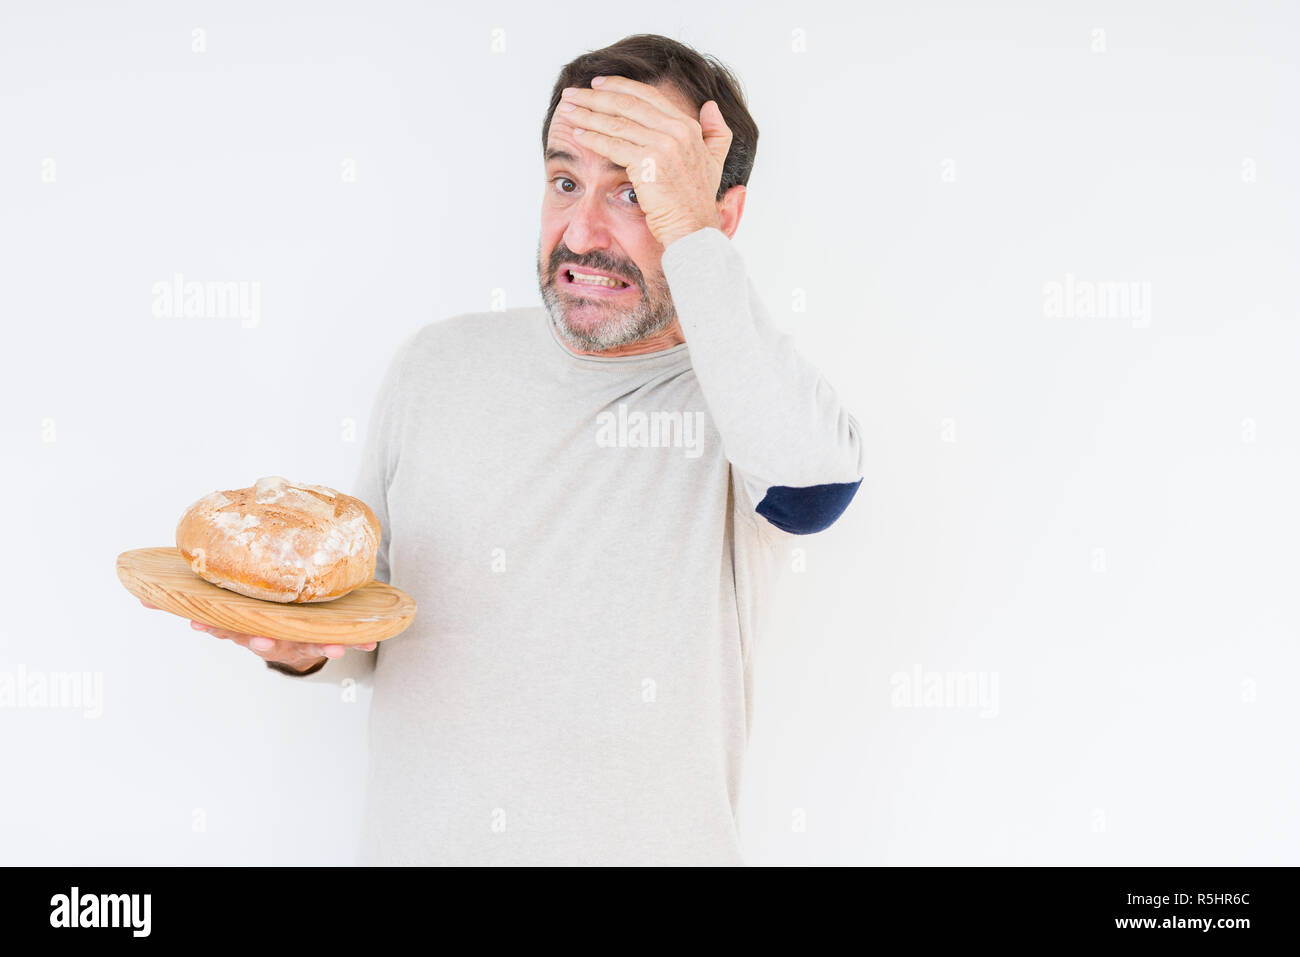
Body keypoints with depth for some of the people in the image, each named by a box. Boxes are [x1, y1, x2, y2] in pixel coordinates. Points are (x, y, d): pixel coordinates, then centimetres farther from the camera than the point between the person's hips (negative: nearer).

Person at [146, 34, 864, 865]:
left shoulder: (749, 398, -11)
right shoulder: (440, 362, -1)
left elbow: (816, 470, -36)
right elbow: (374, 617, 8)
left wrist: (688, 230, -28)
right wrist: (311, 644, -14)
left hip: (649, 843, -2)